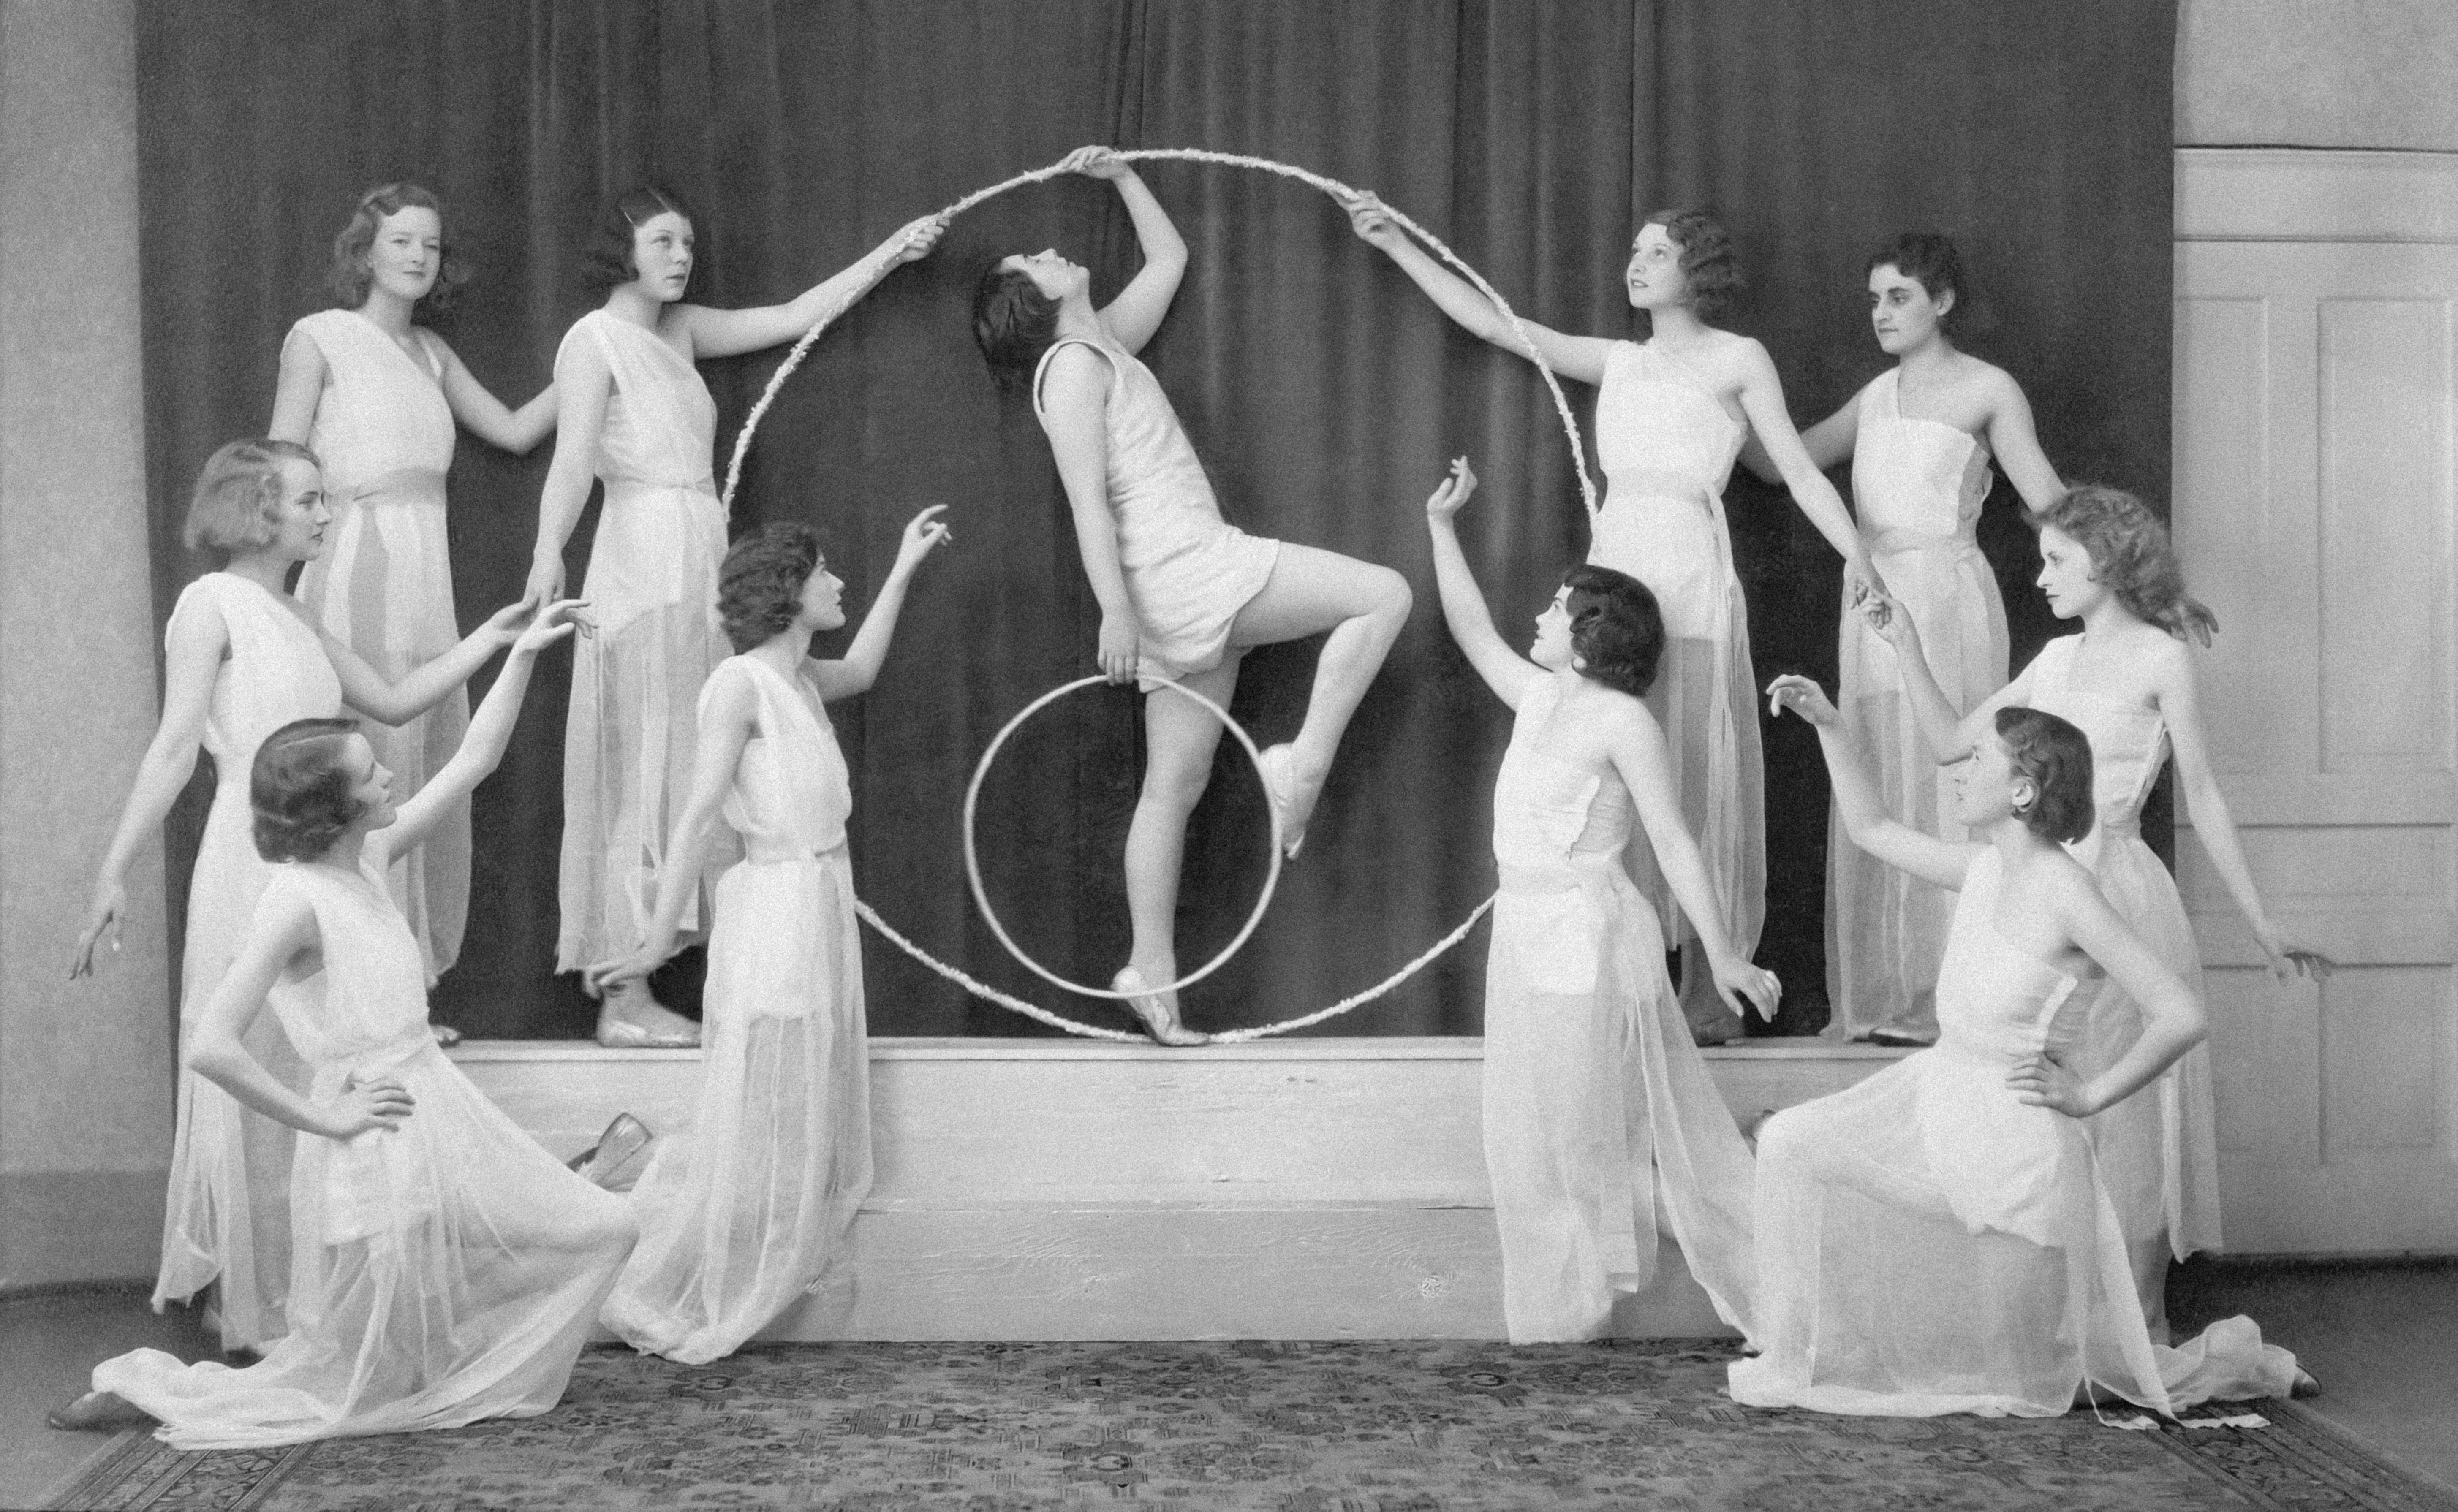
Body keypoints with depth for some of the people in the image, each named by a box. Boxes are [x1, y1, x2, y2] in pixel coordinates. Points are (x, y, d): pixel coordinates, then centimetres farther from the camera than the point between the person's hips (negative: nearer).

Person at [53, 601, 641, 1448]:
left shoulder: (370, 857, 3)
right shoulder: (300, 899, -20)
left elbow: (472, 763, 13)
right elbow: (212, 1049, -27)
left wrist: (524, 654, 8)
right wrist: (321, 1119, -18)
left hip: (442, 1118, 8)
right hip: (379, 1149, -8)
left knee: (599, 1231, 11)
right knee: (356, 1382, 6)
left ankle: (475, 1380, 26)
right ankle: (141, 1395, 17)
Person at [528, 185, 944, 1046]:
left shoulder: (679, 331, 16)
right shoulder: (595, 340, -5)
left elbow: (794, 318, 22)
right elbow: (573, 457, -19)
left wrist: (892, 254, 22)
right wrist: (548, 553, -34)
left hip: (700, 567, 8)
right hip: (645, 563, -8)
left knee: (687, 776, 7)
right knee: (643, 774, -7)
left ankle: (639, 993, 11)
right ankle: (625, 1000, -4)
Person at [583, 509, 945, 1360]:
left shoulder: (798, 680, 12)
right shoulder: (741, 683, -11)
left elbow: (860, 671, 36)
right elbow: (698, 816, -16)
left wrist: (905, 568, 35)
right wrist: (658, 940, -19)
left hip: (823, 910, 9)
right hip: (776, 906, -8)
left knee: (814, 1120, 12)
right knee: (759, 1125, -3)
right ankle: (667, 1310, 9)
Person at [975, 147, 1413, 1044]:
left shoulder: (1104, 344, 20)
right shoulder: (1073, 365, -6)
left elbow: (1170, 259, 34)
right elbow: (1088, 500, -15)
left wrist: (1121, 177, 30)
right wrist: (1115, 611, -21)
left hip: (1196, 587, 9)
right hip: (1180, 571, -9)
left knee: (1175, 784, 9)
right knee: (1384, 594, -11)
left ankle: (1151, 969, 10)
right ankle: (1303, 767, -9)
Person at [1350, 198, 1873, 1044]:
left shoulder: (1739, 360, 8)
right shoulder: (1618, 363, 19)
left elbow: (1801, 475, 4)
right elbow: (1495, 324, 18)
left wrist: (1861, 563, -9)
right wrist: (1396, 246, 15)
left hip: (1689, 577, -4)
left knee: (1696, 782, -3)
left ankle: (1709, 997, 2)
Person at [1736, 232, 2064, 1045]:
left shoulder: (1988, 389, 2)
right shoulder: (1876, 397, 18)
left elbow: (2048, 500, -2)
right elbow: (1782, 462, 20)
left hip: (1945, 602, -5)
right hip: (1873, 605, 6)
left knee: (1941, 794, -6)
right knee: (1874, 803, 4)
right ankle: (1882, 999, 10)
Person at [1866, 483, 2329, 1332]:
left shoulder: (2160, 658, -3)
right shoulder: (2056, 659, 14)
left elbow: (2202, 800, -2)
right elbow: (1950, 742, 17)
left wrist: (2262, 927, -2)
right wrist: (1906, 647, 9)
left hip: (2119, 895, -6)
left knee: (2124, 1112, 0)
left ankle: (2141, 1321, 10)